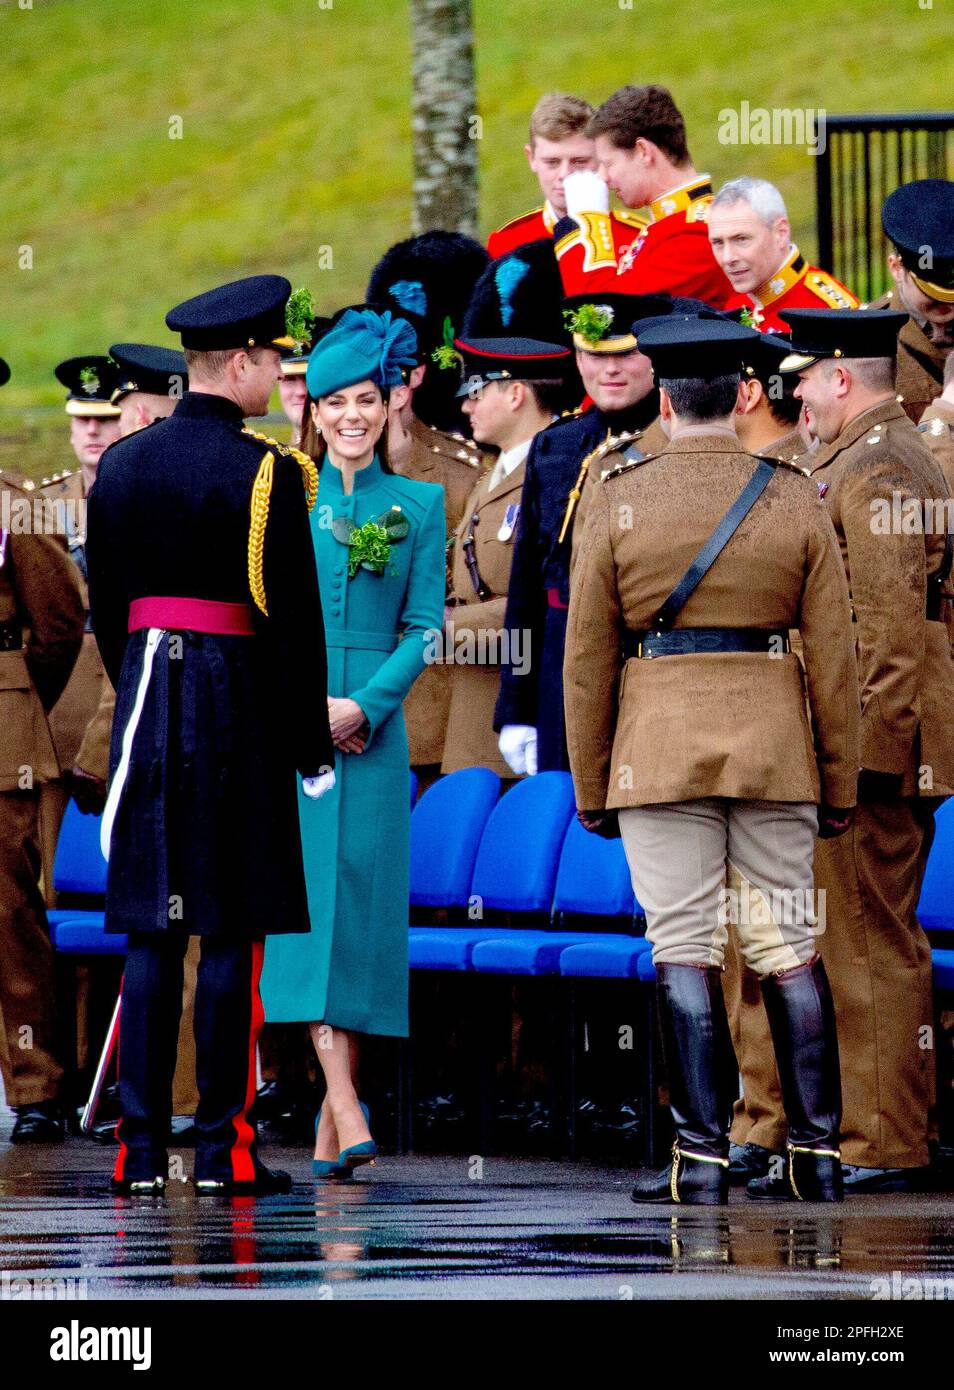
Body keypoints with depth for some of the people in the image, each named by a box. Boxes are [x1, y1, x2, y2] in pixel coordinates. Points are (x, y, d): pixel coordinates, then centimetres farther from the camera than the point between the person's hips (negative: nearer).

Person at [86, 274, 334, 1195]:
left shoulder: (121, 465, 8)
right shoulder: (264, 473, -10)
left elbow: (105, 607, 13)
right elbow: (292, 620, -10)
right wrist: (312, 746, -3)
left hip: (147, 707, 5)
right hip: (241, 714, -5)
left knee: (152, 933, 6)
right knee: (233, 932, -2)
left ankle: (141, 1147, 4)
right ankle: (223, 1147, -2)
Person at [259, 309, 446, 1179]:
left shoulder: (419, 505, 8)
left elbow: (424, 626, 4)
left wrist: (364, 705, -10)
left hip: (375, 727, 1)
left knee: (363, 902, -2)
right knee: (309, 893, -13)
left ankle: (329, 1130, 4)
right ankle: (345, 1108, -22)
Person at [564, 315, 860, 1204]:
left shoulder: (620, 502, -2)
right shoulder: (796, 502, 1)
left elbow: (586, 659, -1)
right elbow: (834, 656, 2)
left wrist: (589, 788, 7)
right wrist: (839, 786, 9)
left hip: (659, 749, -2)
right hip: (774, 746, 2)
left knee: (685, 951, -1)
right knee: (788, 945, 8)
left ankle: (701, 1159, -5)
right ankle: (818, 1151, 7)